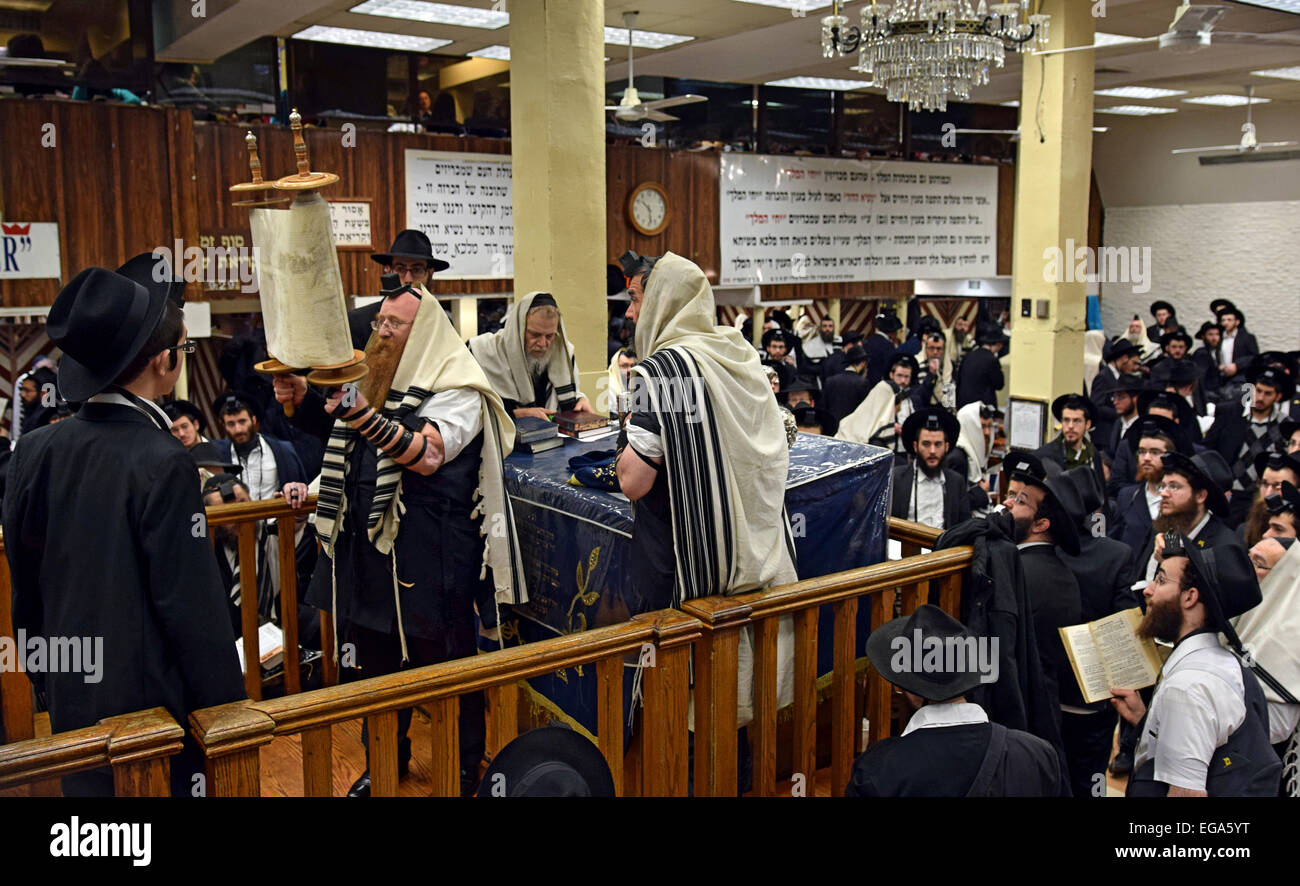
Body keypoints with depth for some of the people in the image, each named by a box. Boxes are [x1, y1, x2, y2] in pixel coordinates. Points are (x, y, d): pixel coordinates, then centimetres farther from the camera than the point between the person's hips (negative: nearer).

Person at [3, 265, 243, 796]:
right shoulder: (161, 463, -21)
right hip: (155, 700, -6)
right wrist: (228, 709, -10)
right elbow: (191, 604, -19)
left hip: (71, 698, 6)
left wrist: (44, 680, 20)